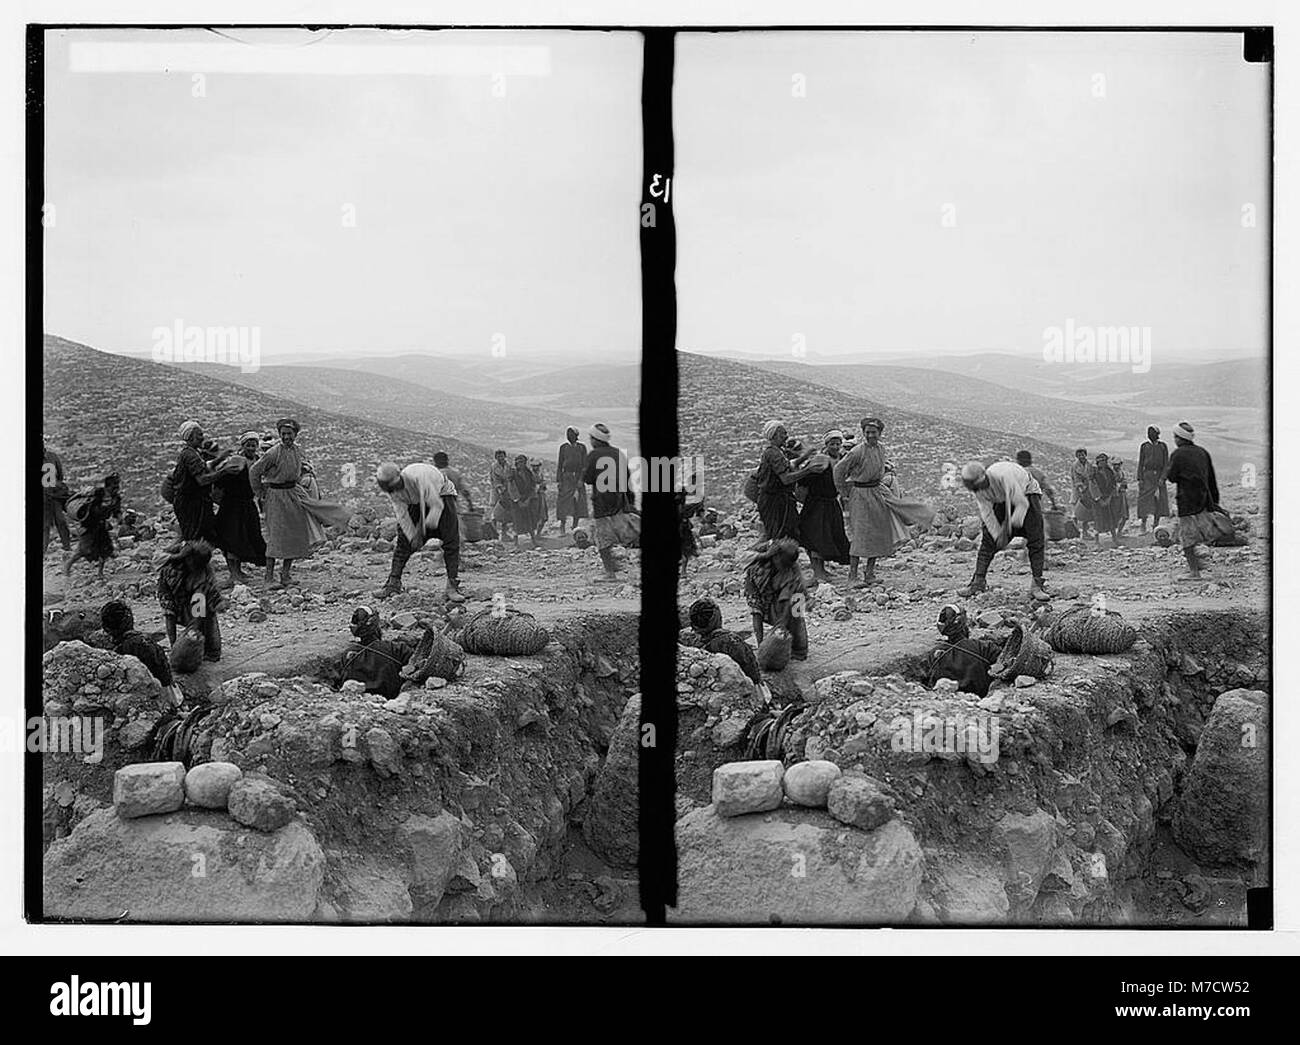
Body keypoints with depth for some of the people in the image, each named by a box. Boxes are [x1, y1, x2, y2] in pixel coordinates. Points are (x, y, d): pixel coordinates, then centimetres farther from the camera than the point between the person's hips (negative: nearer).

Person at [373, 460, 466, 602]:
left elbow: (437, 506, -33)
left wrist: (424, 527, -32)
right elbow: (402, 515, -15)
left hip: (441, 496, -5)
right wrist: (413, 536, -22)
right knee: (403, 541, -4)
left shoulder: (418, 477, -40)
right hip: (416, 502, 5)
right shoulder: (392, 490, -20)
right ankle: (394, 582, 2)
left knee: (451, 542, -17)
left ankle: (453, 587, -17)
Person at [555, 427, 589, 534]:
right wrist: (558, 481, -4)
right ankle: (562, 526, 0)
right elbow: (559, 464, 3)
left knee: (578, 503, 2)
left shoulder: (582, 447, 5)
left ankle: (575, 527, 11)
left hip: (578, 478, 1)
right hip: (566, 477, -1)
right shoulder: (563, 447, 4)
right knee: (564, 502, -6)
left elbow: (584, 465, 2)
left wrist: (581, 479, -8)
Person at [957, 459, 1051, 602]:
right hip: (1003, 501, 5)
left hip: (1026, 495, -5)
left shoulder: (1003, 477, -40)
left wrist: (1010, 525, -33)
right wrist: (998, 535, -23)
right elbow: (987, 513, -16)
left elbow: (1022, 504, -32)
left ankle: (1037, 585, -16)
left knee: (1035, 540, -17)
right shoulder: (978, 488, -20)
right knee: (988, 540, -4)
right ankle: (979, 581, 2)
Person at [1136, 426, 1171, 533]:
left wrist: (1163, 477, -9)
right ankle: (1143, 525, -3)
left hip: (1159, 476, 1)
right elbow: (1140, 463, 4)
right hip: (1147, 476, -1)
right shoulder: (1144, 446, 6)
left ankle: (1156, 525, 9)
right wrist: (1140, 479, -5)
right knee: (1145, 500, -8)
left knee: (1159, 501, 1)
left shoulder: (1163, 446, 7)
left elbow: (1166, 464, 3)